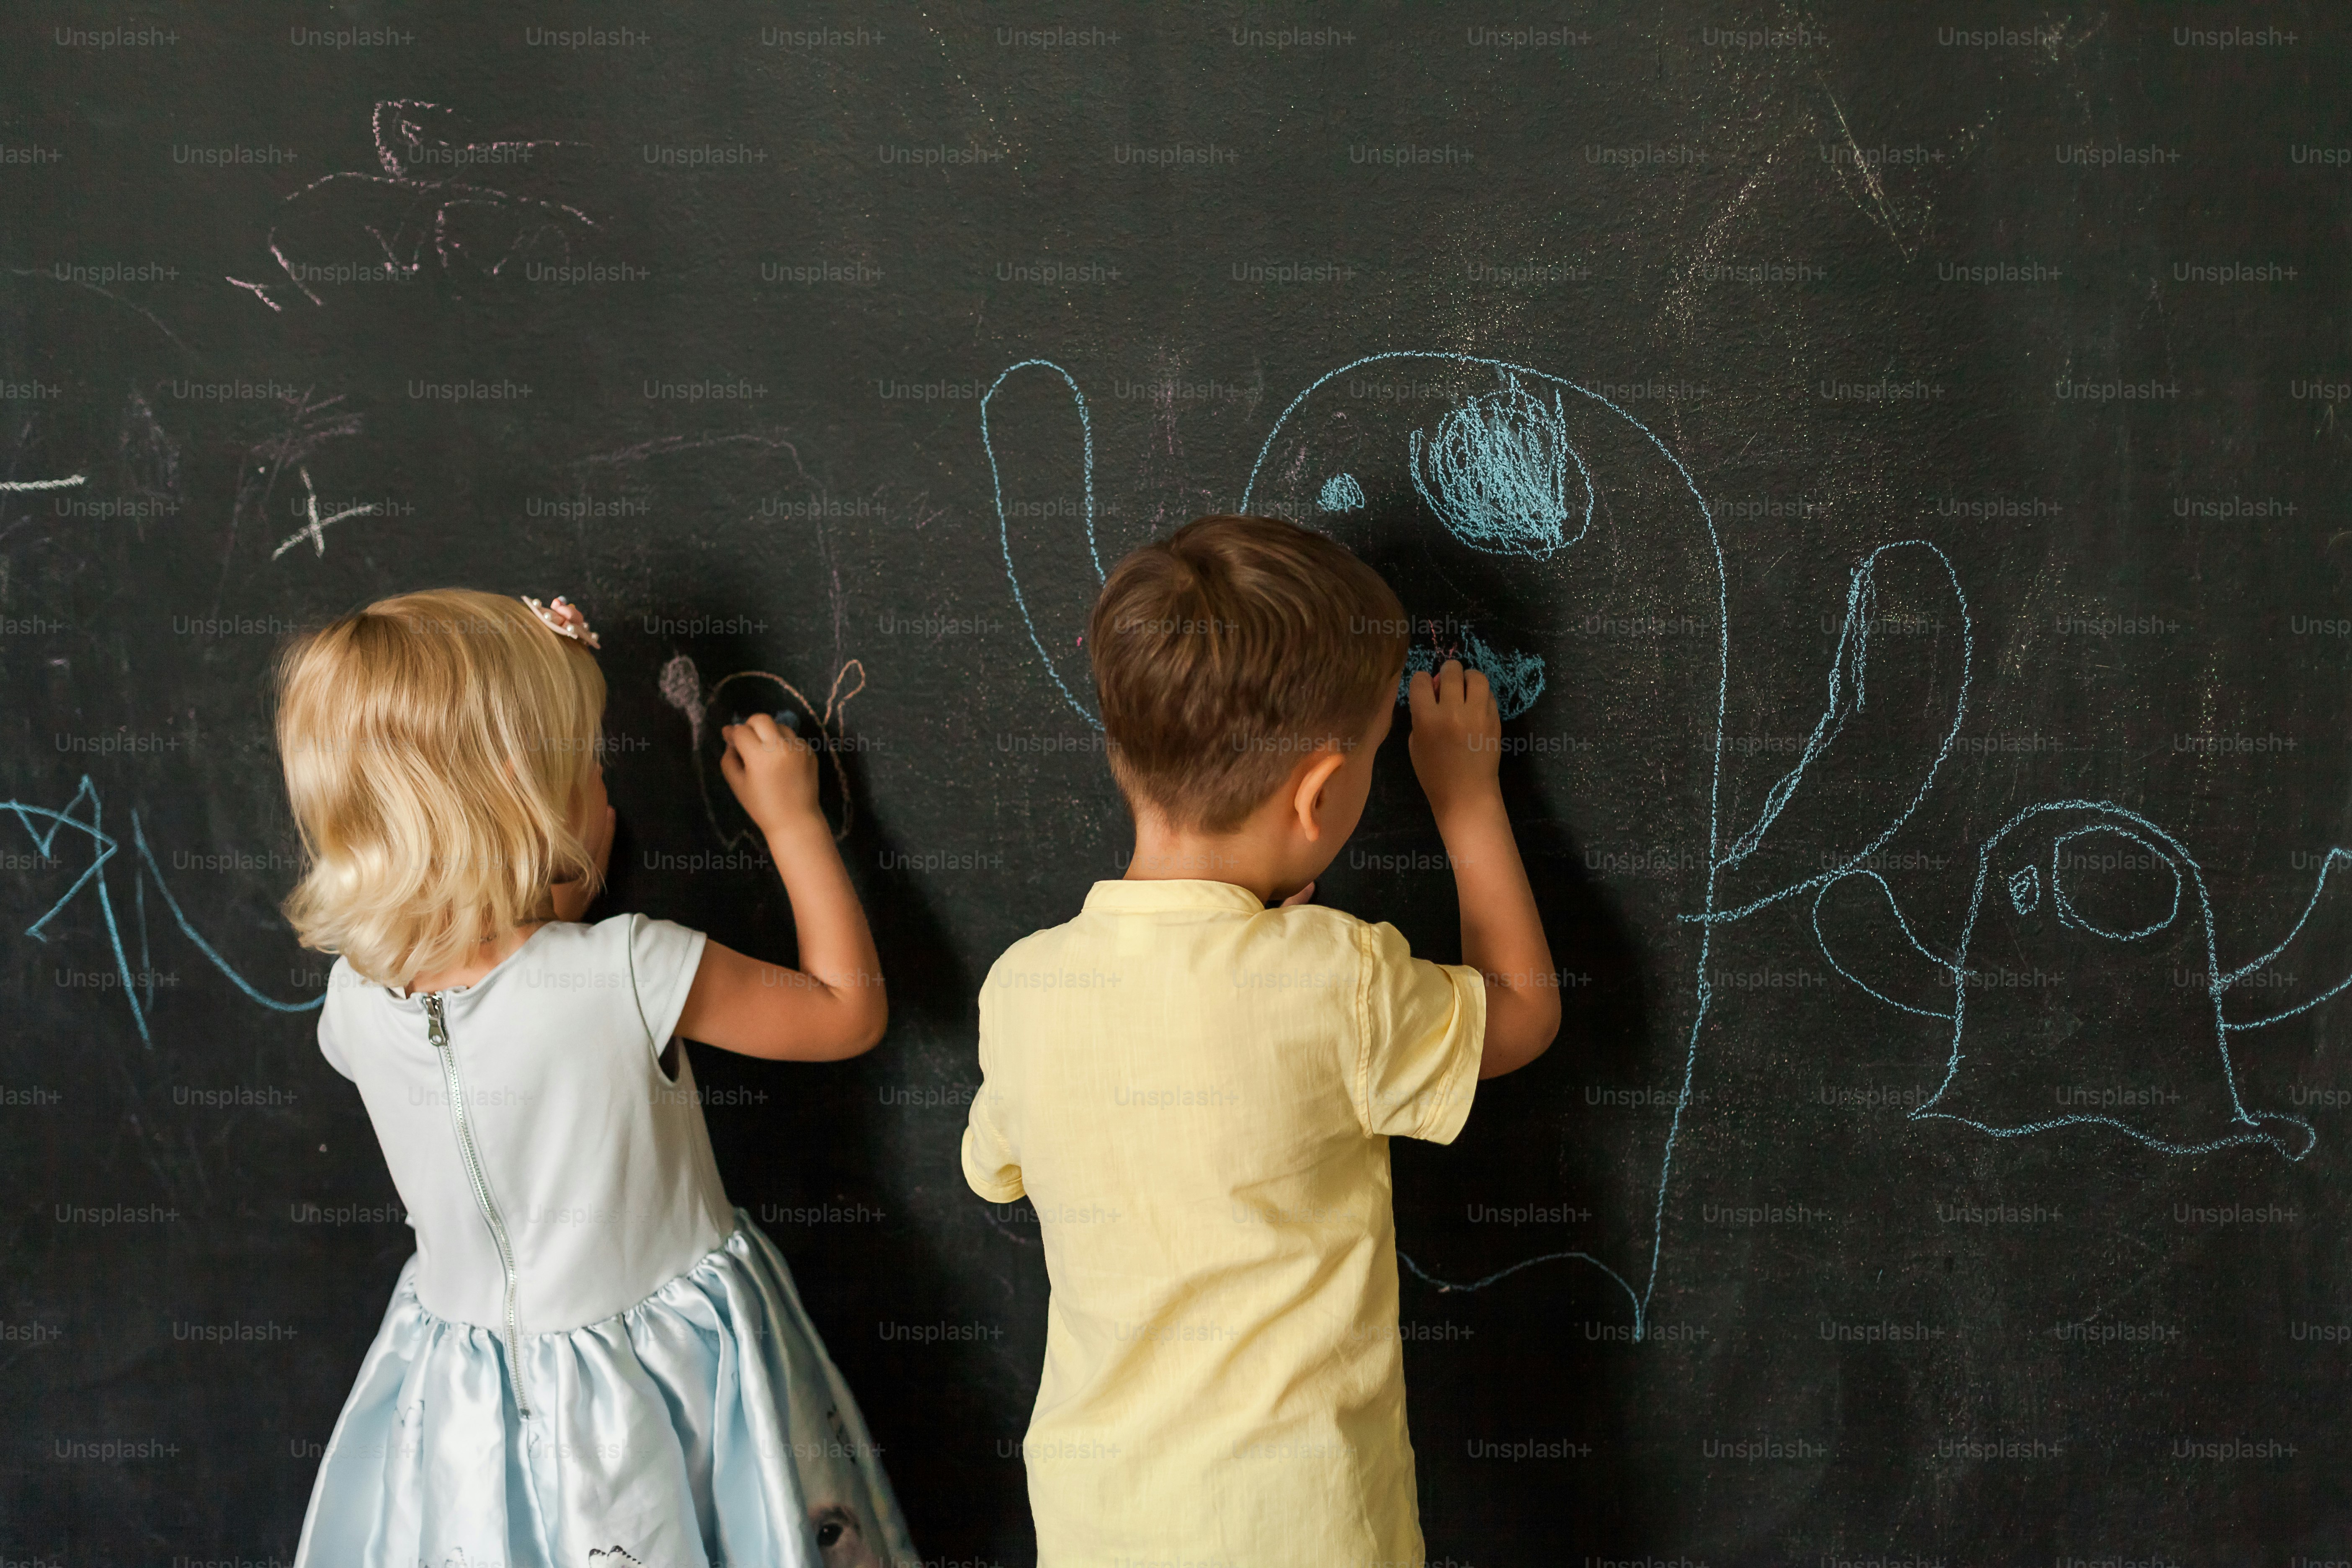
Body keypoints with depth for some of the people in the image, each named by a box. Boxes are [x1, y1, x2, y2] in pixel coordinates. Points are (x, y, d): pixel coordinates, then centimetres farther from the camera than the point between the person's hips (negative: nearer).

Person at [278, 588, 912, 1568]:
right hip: (664, 1382, -4)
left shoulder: (355, 1007, -13)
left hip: (463, 1388, 4)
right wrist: (792, 820, -4)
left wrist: (573, 877, 4)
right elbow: (850, 1010, -12)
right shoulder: (629, 974, -27)